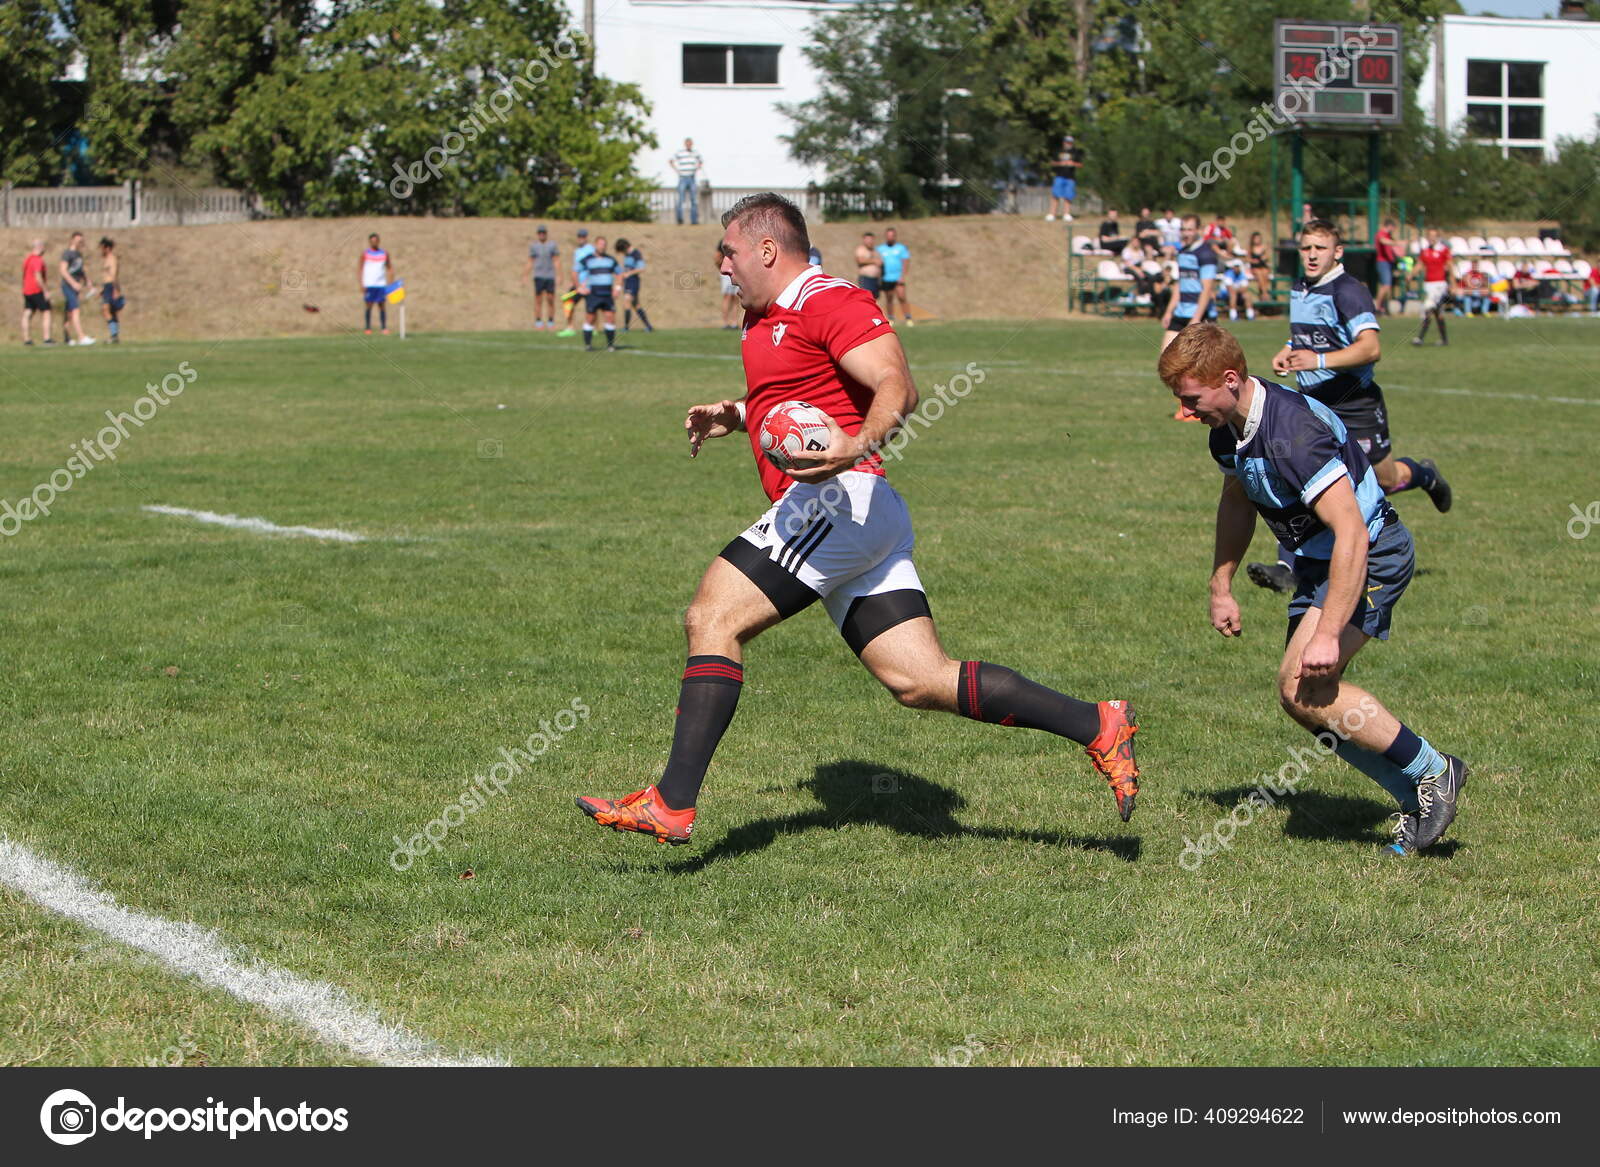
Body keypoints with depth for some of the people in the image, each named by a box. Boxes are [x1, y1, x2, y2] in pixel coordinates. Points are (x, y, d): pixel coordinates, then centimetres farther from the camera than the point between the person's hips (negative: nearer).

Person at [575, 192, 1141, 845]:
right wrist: (735, 416, 26)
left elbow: (897, 387, -19)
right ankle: (1096, 726, 0)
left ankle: (673, 803, -20)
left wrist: (860, 444, -37)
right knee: (921, 682, 1)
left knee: (712, 618, -15)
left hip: (844, 500, -10)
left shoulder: (828, 301, -6)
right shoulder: (764, 319, 25)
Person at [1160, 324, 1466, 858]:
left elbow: (1352, 535, -35)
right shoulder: (1228, 429, -1)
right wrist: (1221, 587, 19)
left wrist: (1329, 634, -36)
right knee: (1304, 700, 5)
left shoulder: (1293, 433, -31)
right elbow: (1236, 502, 21)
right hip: (1316, 563, 10)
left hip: (1372, 555, -10)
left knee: (1302, 685, -22)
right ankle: (1419, 801, 15)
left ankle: (1433, 770, -8)